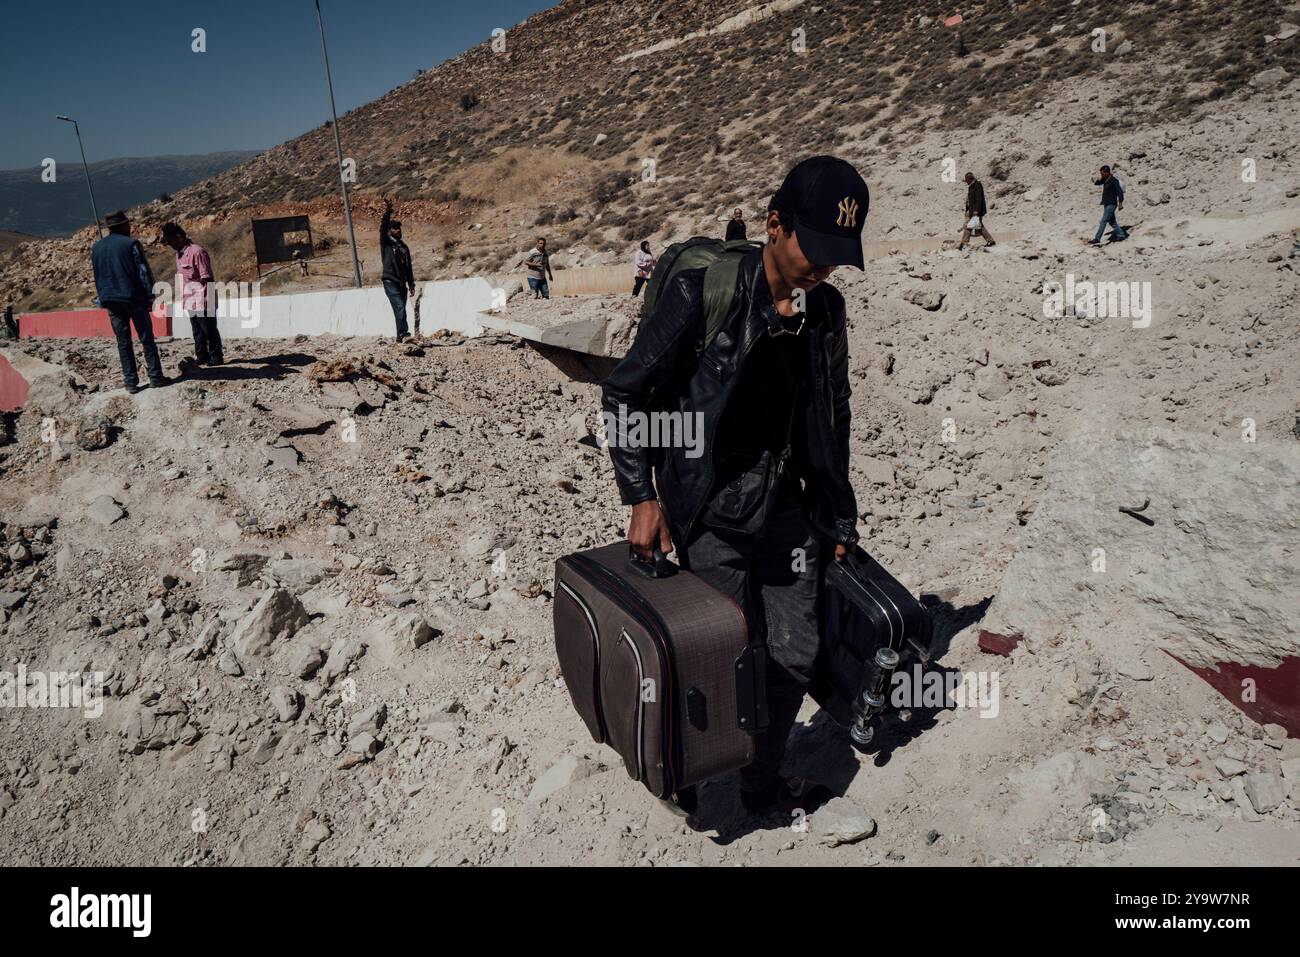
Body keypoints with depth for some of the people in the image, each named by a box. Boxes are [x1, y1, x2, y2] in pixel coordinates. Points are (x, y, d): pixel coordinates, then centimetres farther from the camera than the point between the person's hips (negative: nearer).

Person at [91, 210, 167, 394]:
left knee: (123, 342, 7)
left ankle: (131, 382, 6)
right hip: (134, 298, -4)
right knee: (146, 339, 3)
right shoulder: (131, 244, -7)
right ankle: (155, 377, 2)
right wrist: (149, 296, -4)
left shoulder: (96, 248, 10)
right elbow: (144, 272, -10)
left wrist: (103, 299, 21)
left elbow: (97, 276, 15)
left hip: (111, 301, 4)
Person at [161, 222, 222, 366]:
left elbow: (207, 279, -18)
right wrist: (183, 300, 18)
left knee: (209, 330, 0)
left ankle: (216, 357, 9)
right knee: (197, 331, 15)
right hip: (190, 302, 9)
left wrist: (207, 300, -20)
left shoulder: (197, 251, -15)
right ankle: (202, 357, 23)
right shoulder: (179, 254, 13)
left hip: (201, 302, -9)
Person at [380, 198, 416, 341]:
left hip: (402, 283, 6)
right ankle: (403, 333, -27)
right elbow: (382, 228, -15)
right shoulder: (386, 243, 4)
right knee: (400, 307, -20)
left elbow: (408, 267, 19)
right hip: (390, 282, -6)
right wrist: (387, 212, -27)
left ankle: (400, 336, 10)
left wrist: (411, 285, 14)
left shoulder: (404, 247, 19)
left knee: (400, 310, 6)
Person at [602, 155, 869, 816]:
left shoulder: (825, 309, 3)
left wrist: (837, 511, 18)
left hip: (787, 512, 6)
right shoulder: (703, 292, -15)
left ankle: (763, 784, 32)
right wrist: (643, 497, -12)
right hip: (711, 516, -5)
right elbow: (625, 395, -9)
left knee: (794, 656, 9)